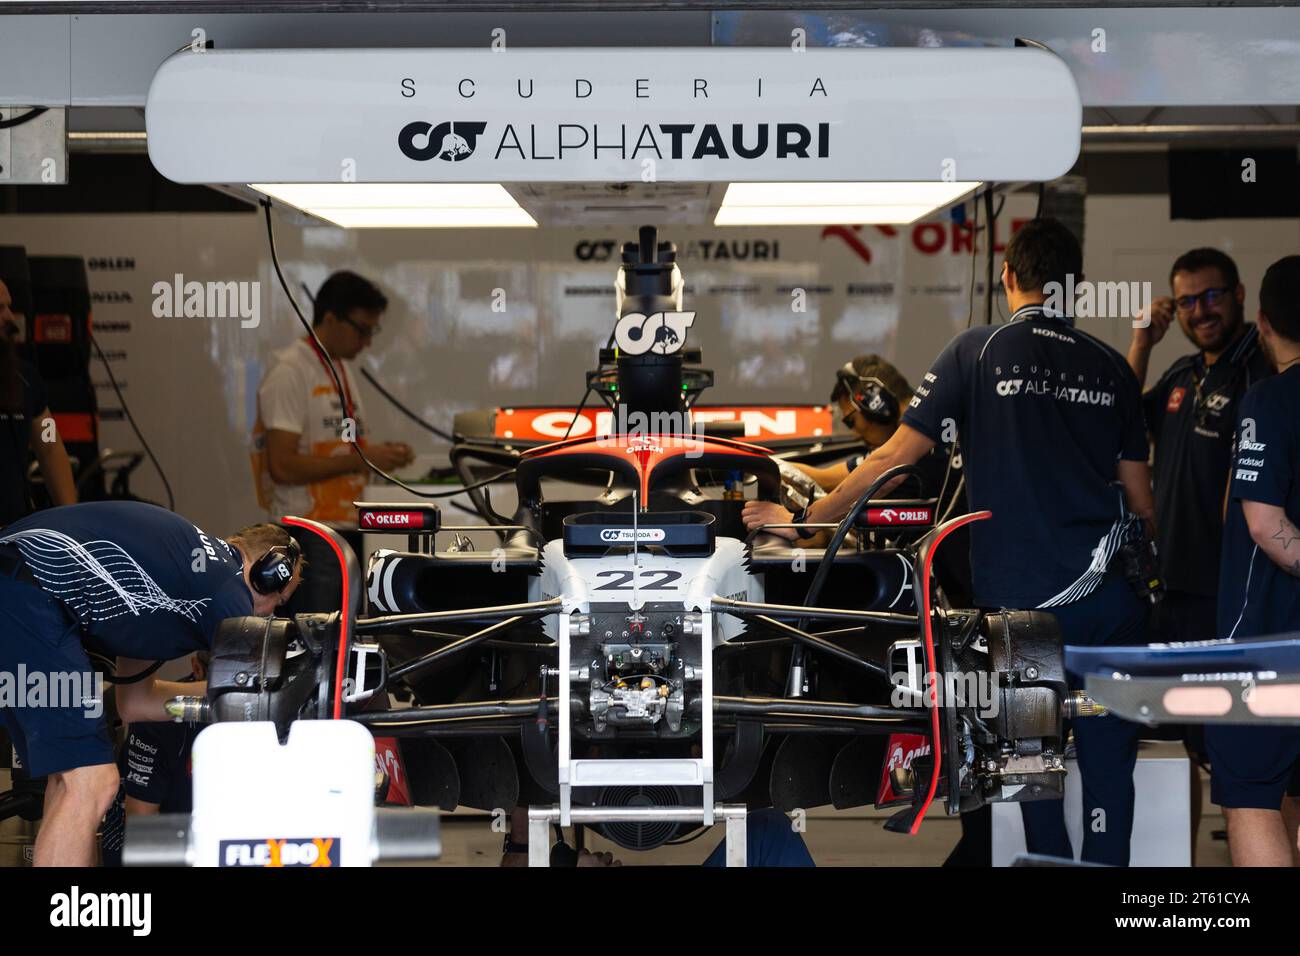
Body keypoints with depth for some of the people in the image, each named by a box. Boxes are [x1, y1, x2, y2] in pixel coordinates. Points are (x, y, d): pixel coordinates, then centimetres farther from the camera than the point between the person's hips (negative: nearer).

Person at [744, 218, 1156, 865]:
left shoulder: (979, 350, 0)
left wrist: (802, 521, 7)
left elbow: (895, 456, -1)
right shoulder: (1111, 367, 9)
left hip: (1020, 598, -2)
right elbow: (1140, 496, 11)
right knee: (1108, 768, 7)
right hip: (1111, 597, 3)